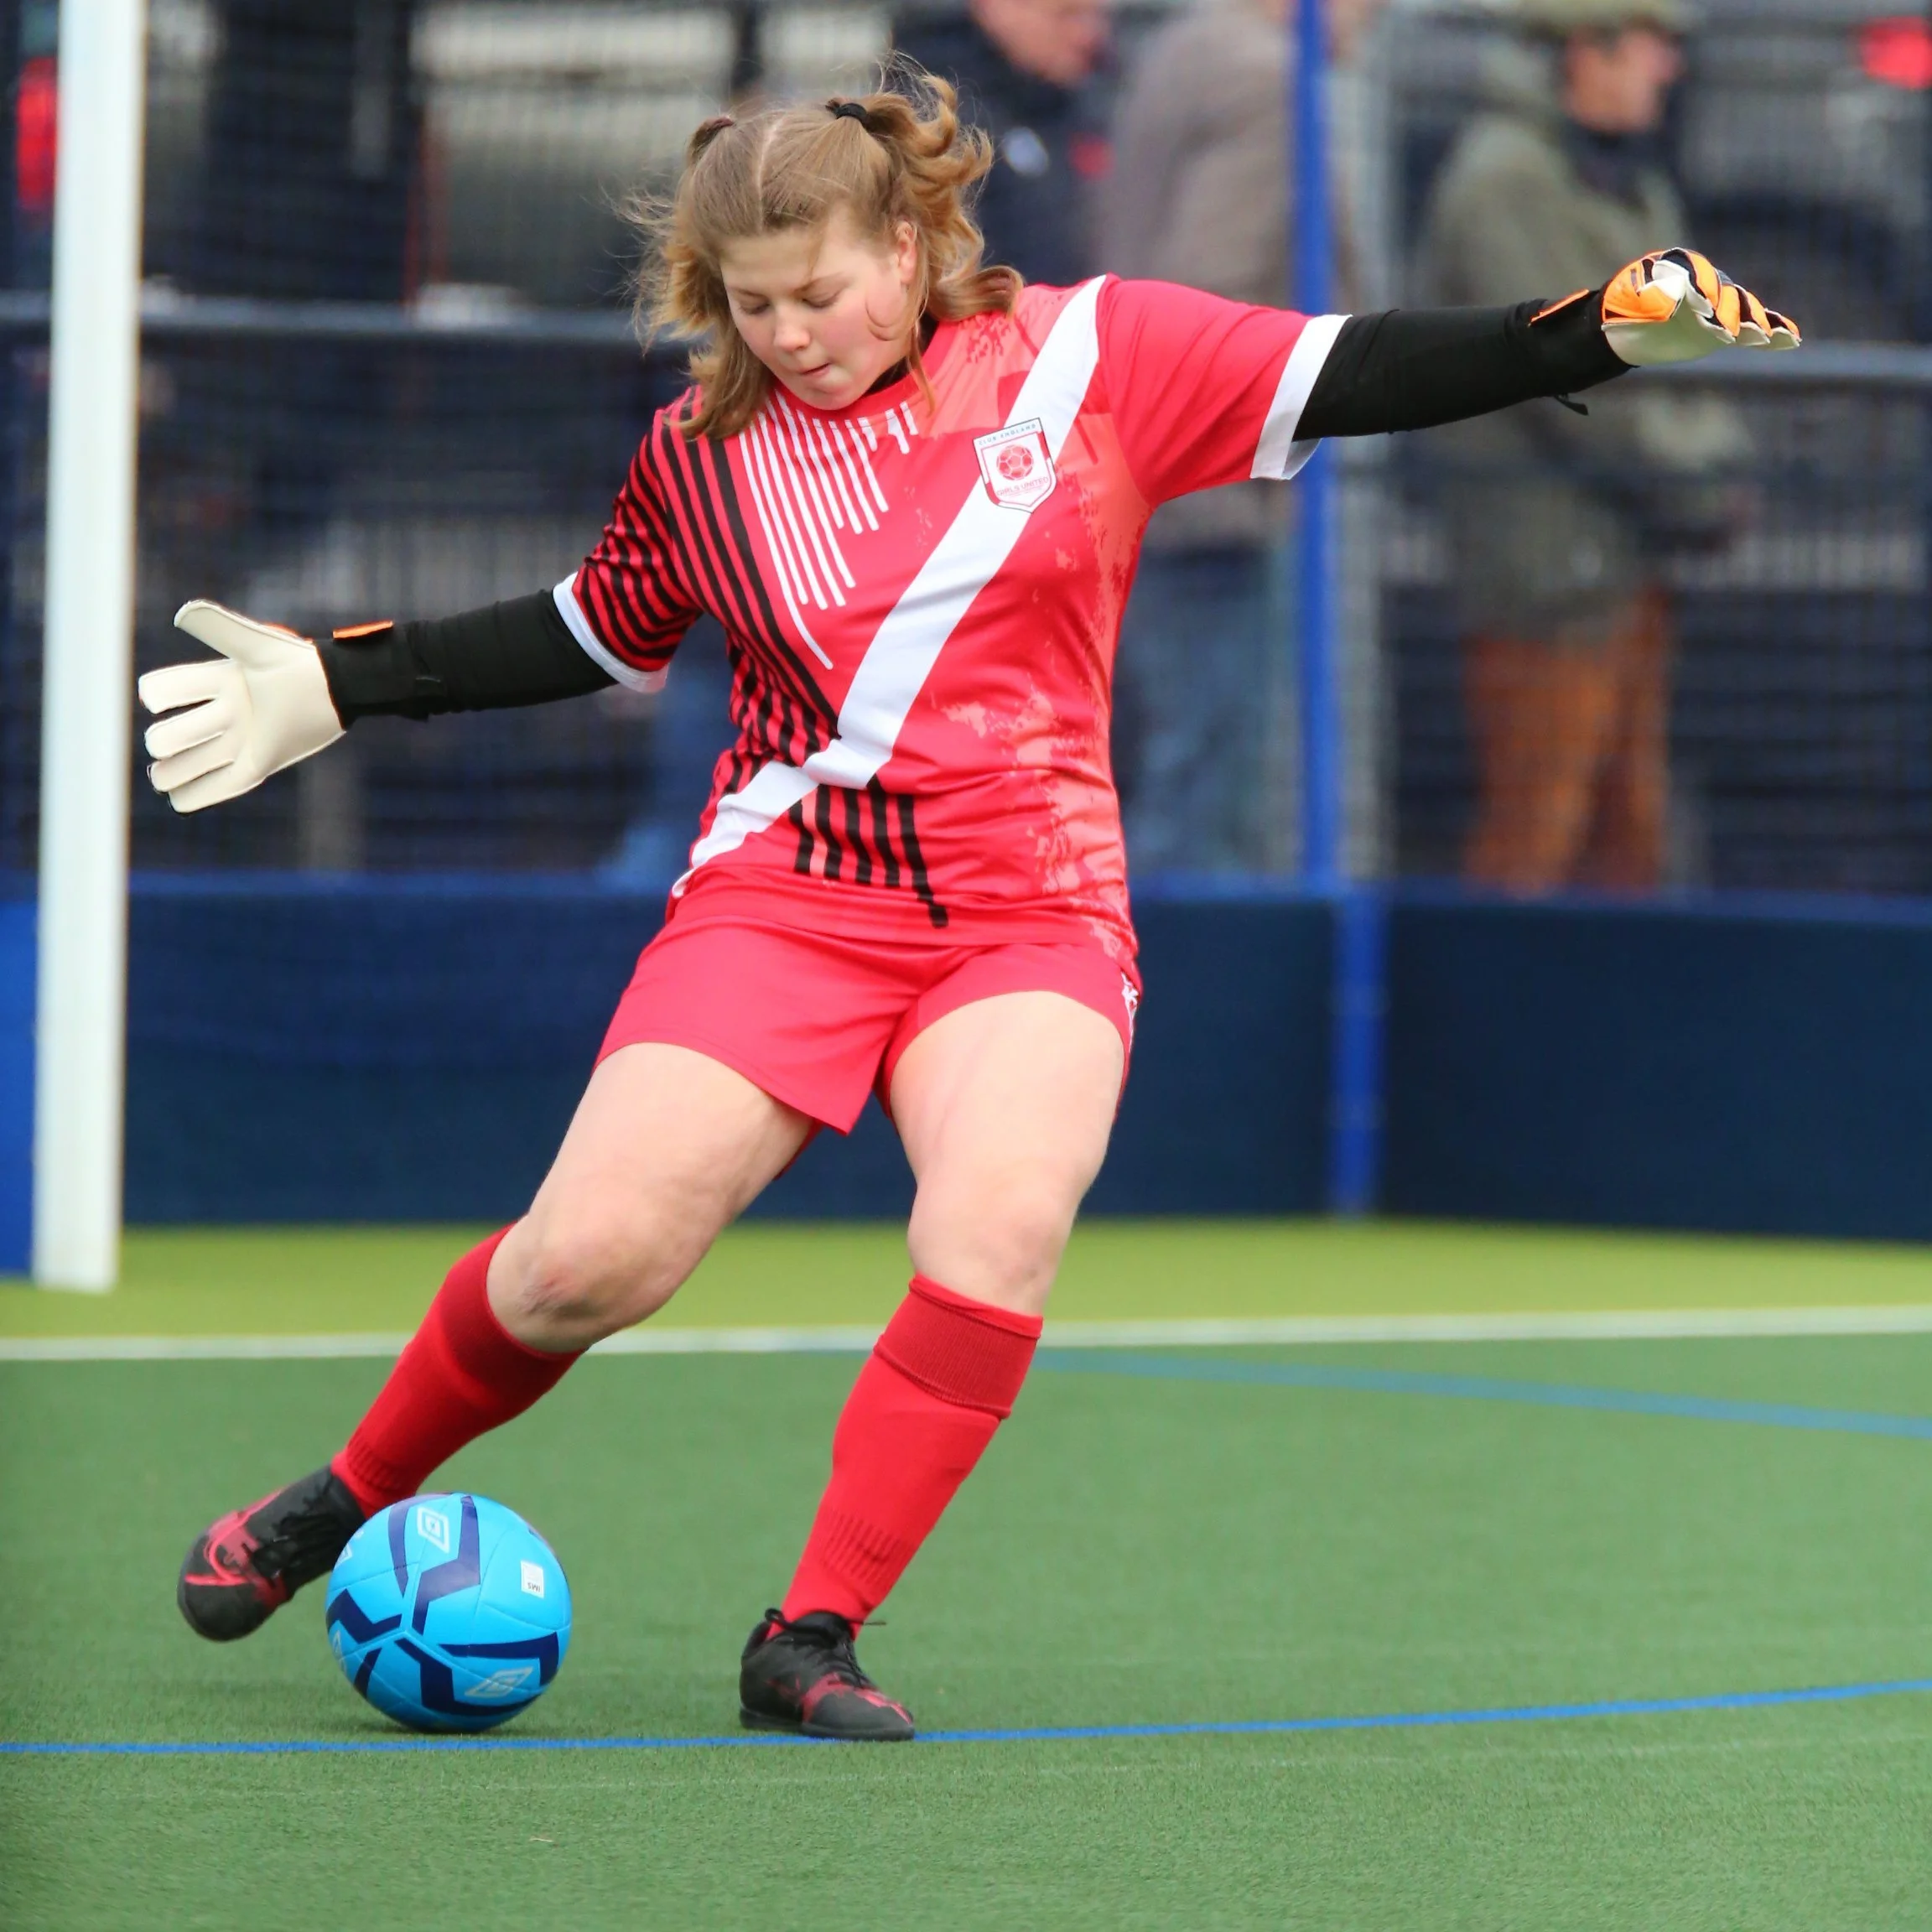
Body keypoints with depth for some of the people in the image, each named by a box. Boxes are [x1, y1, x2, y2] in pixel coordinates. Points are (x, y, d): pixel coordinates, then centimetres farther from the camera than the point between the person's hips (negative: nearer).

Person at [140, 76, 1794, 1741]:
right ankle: (347, 1500, 13)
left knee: (997, 1233, -28)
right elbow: (590, 635, 21)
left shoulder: (1092, 356, 0)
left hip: (1029, 917, 0)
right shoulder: (705, 451, 6)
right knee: (586, 1259, -14)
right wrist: (333, 692, 17)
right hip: (782, 900, 1)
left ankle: (814, 1639, -17)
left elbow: (1355, 379, 1)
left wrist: (1613, 330, -6)